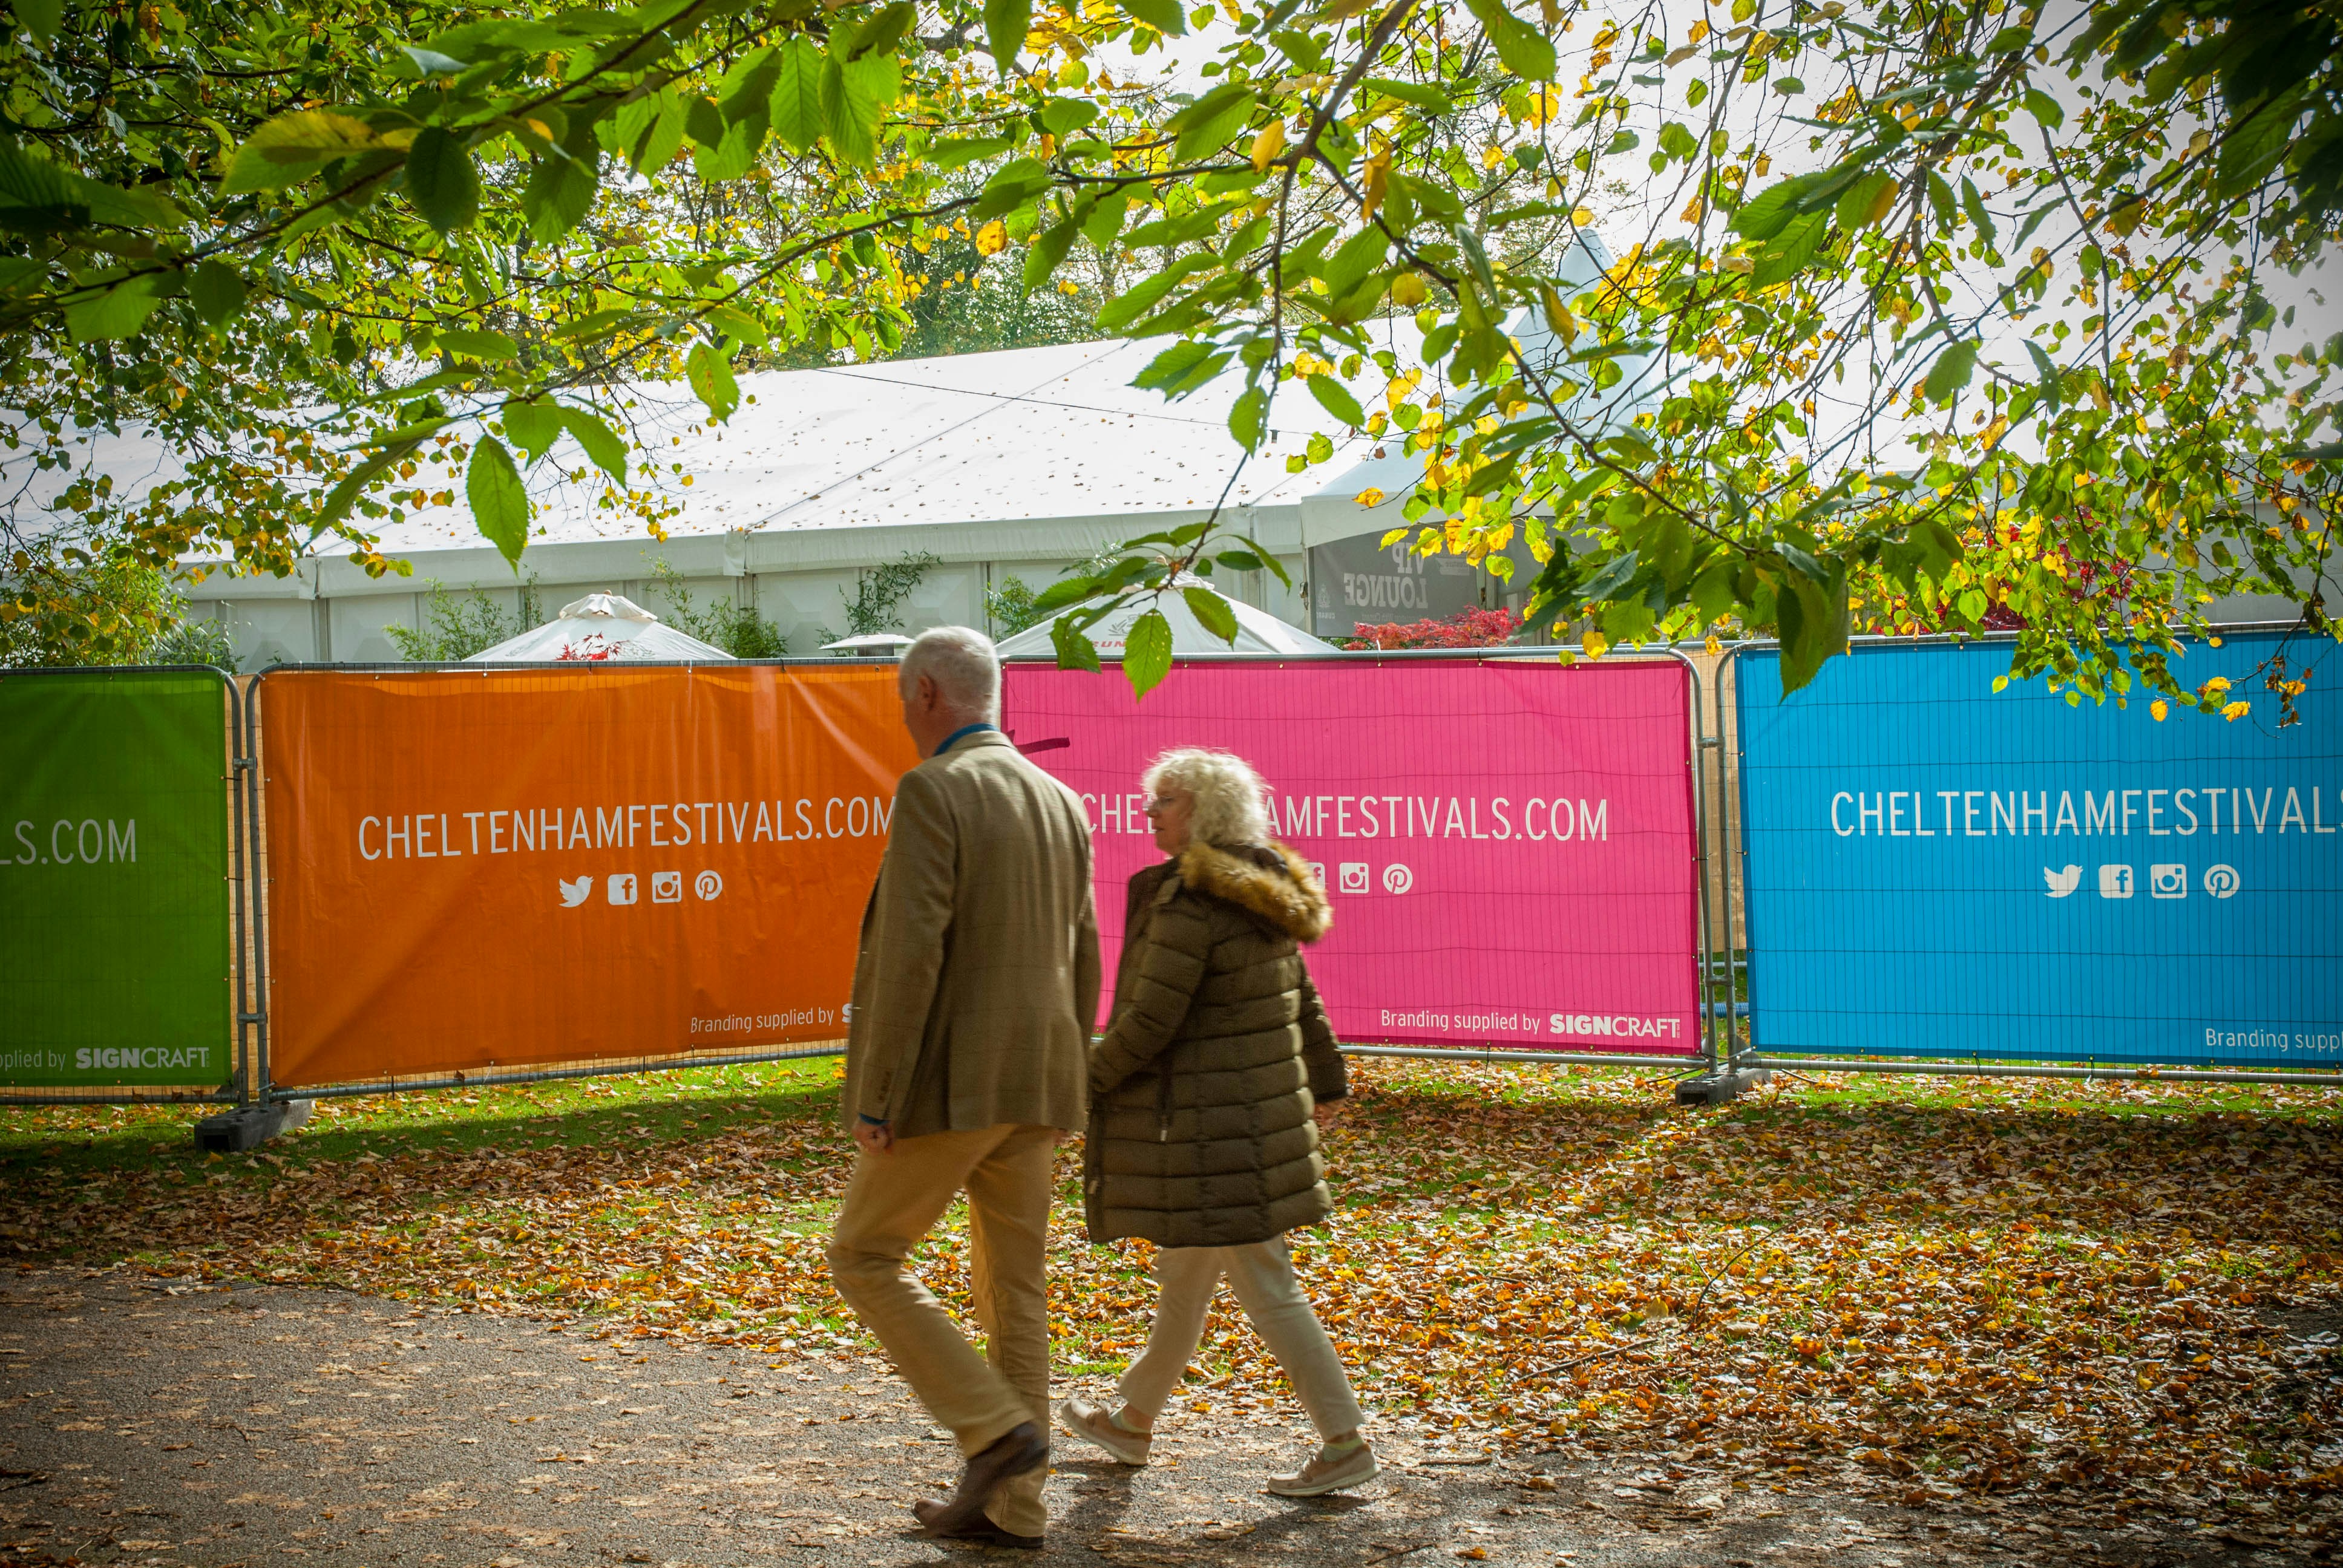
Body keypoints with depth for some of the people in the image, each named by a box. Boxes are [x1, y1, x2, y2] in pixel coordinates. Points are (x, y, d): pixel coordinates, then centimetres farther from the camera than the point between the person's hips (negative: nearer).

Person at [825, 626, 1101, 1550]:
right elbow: (1080, 964, 15)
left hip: (949, 1084, -7)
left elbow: (912, 954, -20)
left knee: (864, 1259, 7)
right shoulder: (1062, 804, 12)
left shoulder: (932, 792, -13)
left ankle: (998, 1430, -3)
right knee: (1010, 1290, 11)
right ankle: (1010, 1507, 15)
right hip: (1029, 1088, 8)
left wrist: (875, 1099, -16)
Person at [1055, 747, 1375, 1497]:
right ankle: (1133, 1421, 34)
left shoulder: (1185, 901, -19)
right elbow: (1302, 999, 16)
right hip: (1260, 1112, 10)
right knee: (1185, 1274, 20)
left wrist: (1089, 1078, -6)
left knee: (1265, 1288, -4)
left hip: (1208, 1125, -10)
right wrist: (1325, 1084, 25)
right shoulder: (1260, 894, 9)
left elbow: (1149, 1022, -20)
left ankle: (1345, 1444, 0)